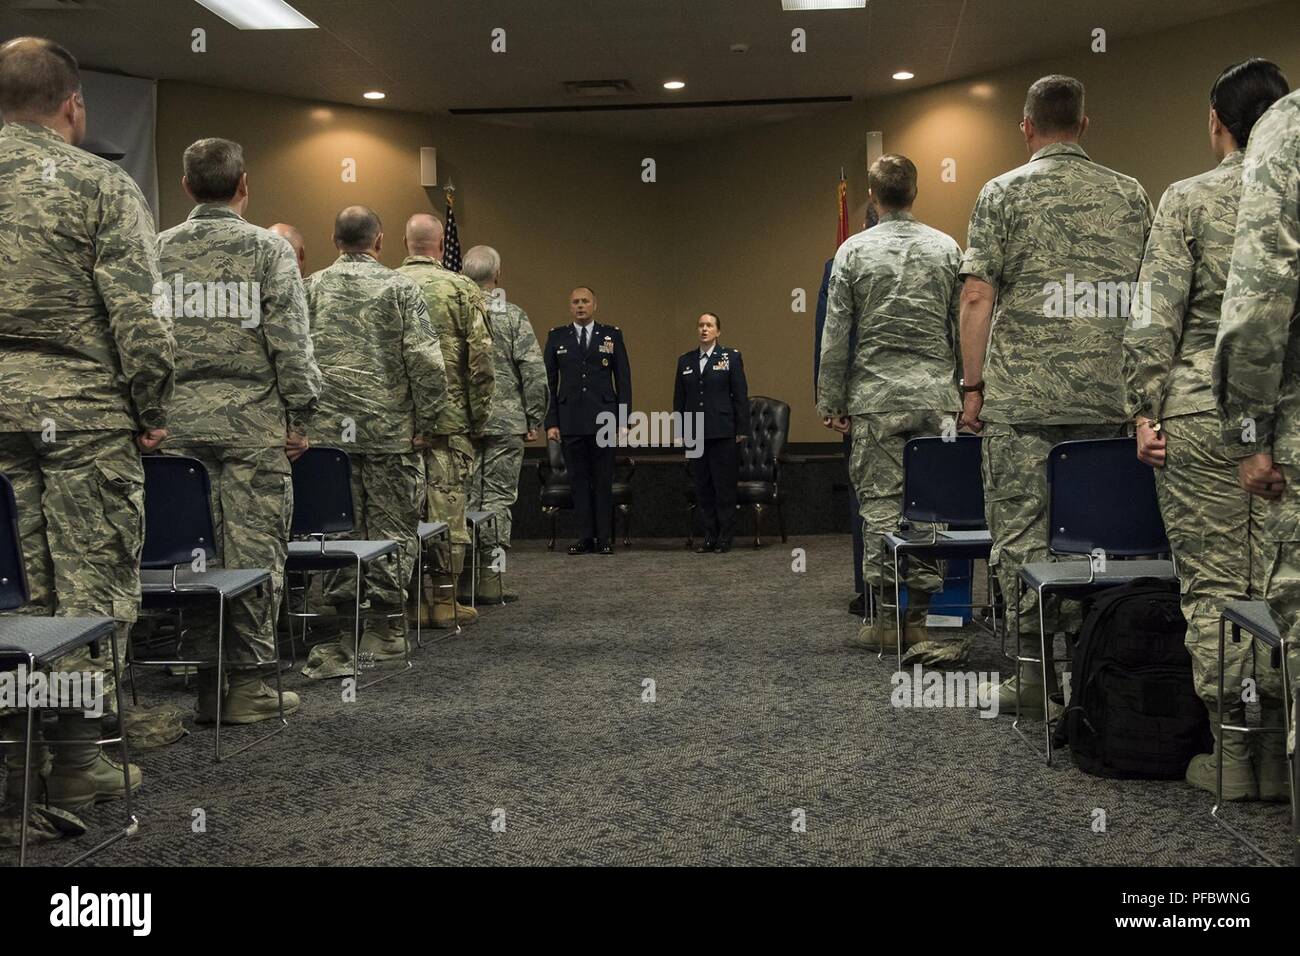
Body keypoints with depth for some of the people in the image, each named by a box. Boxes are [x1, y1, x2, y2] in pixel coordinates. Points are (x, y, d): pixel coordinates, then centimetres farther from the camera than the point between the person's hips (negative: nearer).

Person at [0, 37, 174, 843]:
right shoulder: (101, 184, -4)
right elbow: (140, 315, -10)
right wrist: (153, 411, 0)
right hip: (82, 411, -4)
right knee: (92, 589, 4)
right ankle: (75, 765, 9)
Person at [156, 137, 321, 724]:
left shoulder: (158, 251, 8)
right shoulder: (268, 249, -2)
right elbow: (291, 341, -7)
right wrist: (300, 416, 0)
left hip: (177, 421, 4)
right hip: (252, 419, -3)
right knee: (254, 549, 1)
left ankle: (201, 680, 11)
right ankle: (248, 682, 5)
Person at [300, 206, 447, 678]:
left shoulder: (310, 289, 5)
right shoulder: (400, 288, -2)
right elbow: (426, 362, -10)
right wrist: (426, 422, -1)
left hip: (327, 429, 3)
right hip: (390, 430, -2)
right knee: (392, 531, 6)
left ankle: (347, 633, 7)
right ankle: (386, 629, 8)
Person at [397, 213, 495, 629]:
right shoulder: (461, 289, -4)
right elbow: (481, 361, -6)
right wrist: (479, 420, 2)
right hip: (449, 419, -3)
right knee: (447, 508, 2)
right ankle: (444, 601, 6)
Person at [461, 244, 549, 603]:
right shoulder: (513, 317, -5)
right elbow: (534, 373, -8)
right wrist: (535, 419, 1)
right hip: (505, 423, -2)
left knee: (463, 499, 7)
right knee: (497, 499, 2)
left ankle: (463, 579, 9)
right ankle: (490, 580, 3)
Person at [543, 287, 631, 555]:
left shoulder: (612, 335, 7)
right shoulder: (557, 337, 9)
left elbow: (623, 379, 6)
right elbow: (548, 382, 7)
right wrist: (551, 422, -1)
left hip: (603, 419, -1)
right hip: (570, 421, 1)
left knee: (603, 481, 1)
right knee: (578, 480, 3)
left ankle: (603, 539, 7)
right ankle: (584, 538, 8)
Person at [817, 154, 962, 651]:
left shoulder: (854, 251, -1)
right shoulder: (947, 248, 5)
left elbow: (836, 335, -1)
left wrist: (831, 401, 5)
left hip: (876, 397, -2)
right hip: (936, 394, 2)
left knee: (880, 503, 2)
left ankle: (888, 618, 2)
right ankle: (921, 616, 8)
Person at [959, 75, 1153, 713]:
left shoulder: (1003, 193, 0)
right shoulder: (1130, 195, 11)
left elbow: (977, 295, -6)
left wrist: (972, 385, -1)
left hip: (1022, 396, -3)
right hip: (1107, 397, 4)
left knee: (1021, 529, 1)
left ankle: (1037, 675, 1)